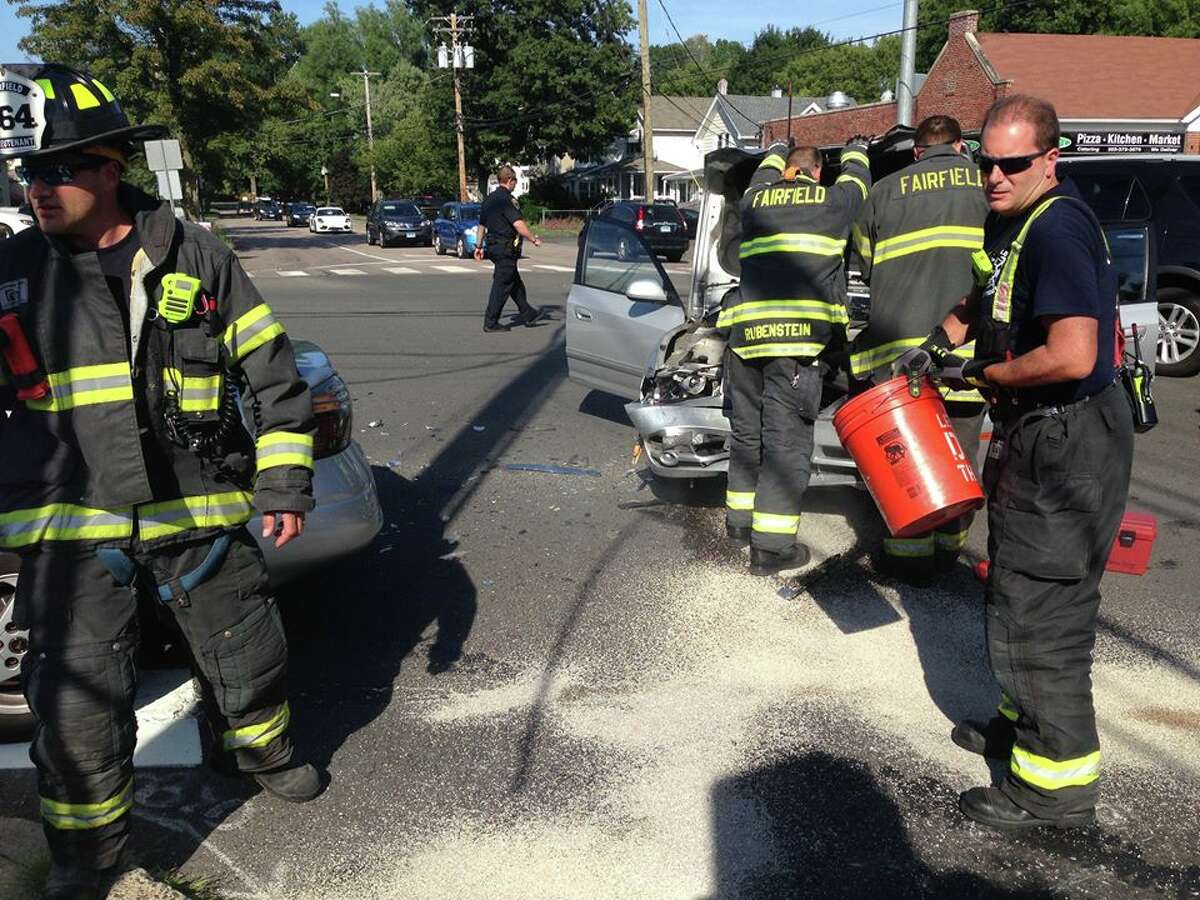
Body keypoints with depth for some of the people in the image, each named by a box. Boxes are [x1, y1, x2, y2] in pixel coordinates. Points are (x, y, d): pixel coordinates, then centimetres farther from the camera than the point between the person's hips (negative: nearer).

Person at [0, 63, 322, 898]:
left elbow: (272, 372, 0)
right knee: (79, 709, 3)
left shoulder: (197, 257, -1)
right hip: (71, 534, 0)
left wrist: (285, 481, -3)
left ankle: (260, 750, 48)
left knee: (250, 657, 17)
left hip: (200, 515, 0)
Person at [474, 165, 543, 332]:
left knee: (515, 282, 18)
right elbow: (519, 225, -24)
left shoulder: (488, 199, 13)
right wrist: (534, 239, -14)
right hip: (506, 249, -9)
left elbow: (481, 225, 18)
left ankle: (527, 312, 28)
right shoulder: (507, 199, -16)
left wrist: (479, 246, 24)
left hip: (493, 247, 9)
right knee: (502, 284, -3)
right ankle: (491, 322, 0)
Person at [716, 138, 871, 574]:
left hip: (745, 329, 5)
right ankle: (770, 545, -1)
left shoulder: (755, 199, 18)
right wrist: (856, 149, 55)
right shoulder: (832, 200, 10)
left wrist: (777, 150, 63)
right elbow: (856, 178, 33)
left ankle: (740, 519, 30)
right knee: (787, 439, -3)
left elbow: (765, 175, 42)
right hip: (798, 333, -5)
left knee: (746, 430, 17)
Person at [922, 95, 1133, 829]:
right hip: (1036, 437, 10)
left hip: (1071, 446, -10)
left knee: (1038, 609, -3)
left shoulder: (1058, 229, -21)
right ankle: (1026, 722, 41)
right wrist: (944, 339, 9)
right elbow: (988, 301, 28)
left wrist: (982, 376, -16)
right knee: (1019, 594, 22)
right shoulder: (1011, 221, 10)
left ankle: (1058, 784, 12)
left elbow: (1072, 356, -31)